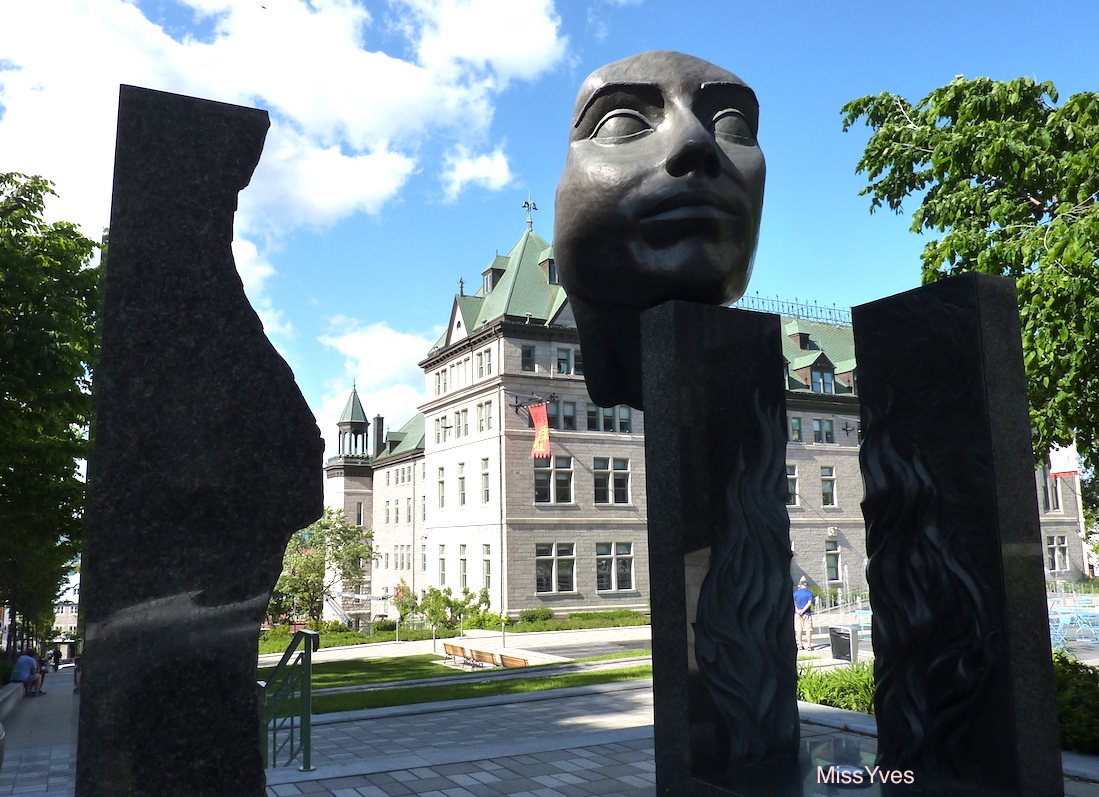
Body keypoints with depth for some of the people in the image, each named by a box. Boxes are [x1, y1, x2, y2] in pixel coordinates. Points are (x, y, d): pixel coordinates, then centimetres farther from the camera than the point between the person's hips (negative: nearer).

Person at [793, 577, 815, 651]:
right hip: (807, 613, -2)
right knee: (808, 629, 1)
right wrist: (803, 610, -16)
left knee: (799, 629, 8)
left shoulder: (795, 593, 4)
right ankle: (809, 645, -2)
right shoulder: (810, 593, -3)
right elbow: (809, 603, -14)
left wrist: (797, 610, -15)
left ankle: (800, 645, 12)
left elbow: (793, 603, -5)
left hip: (797, 614, 3)